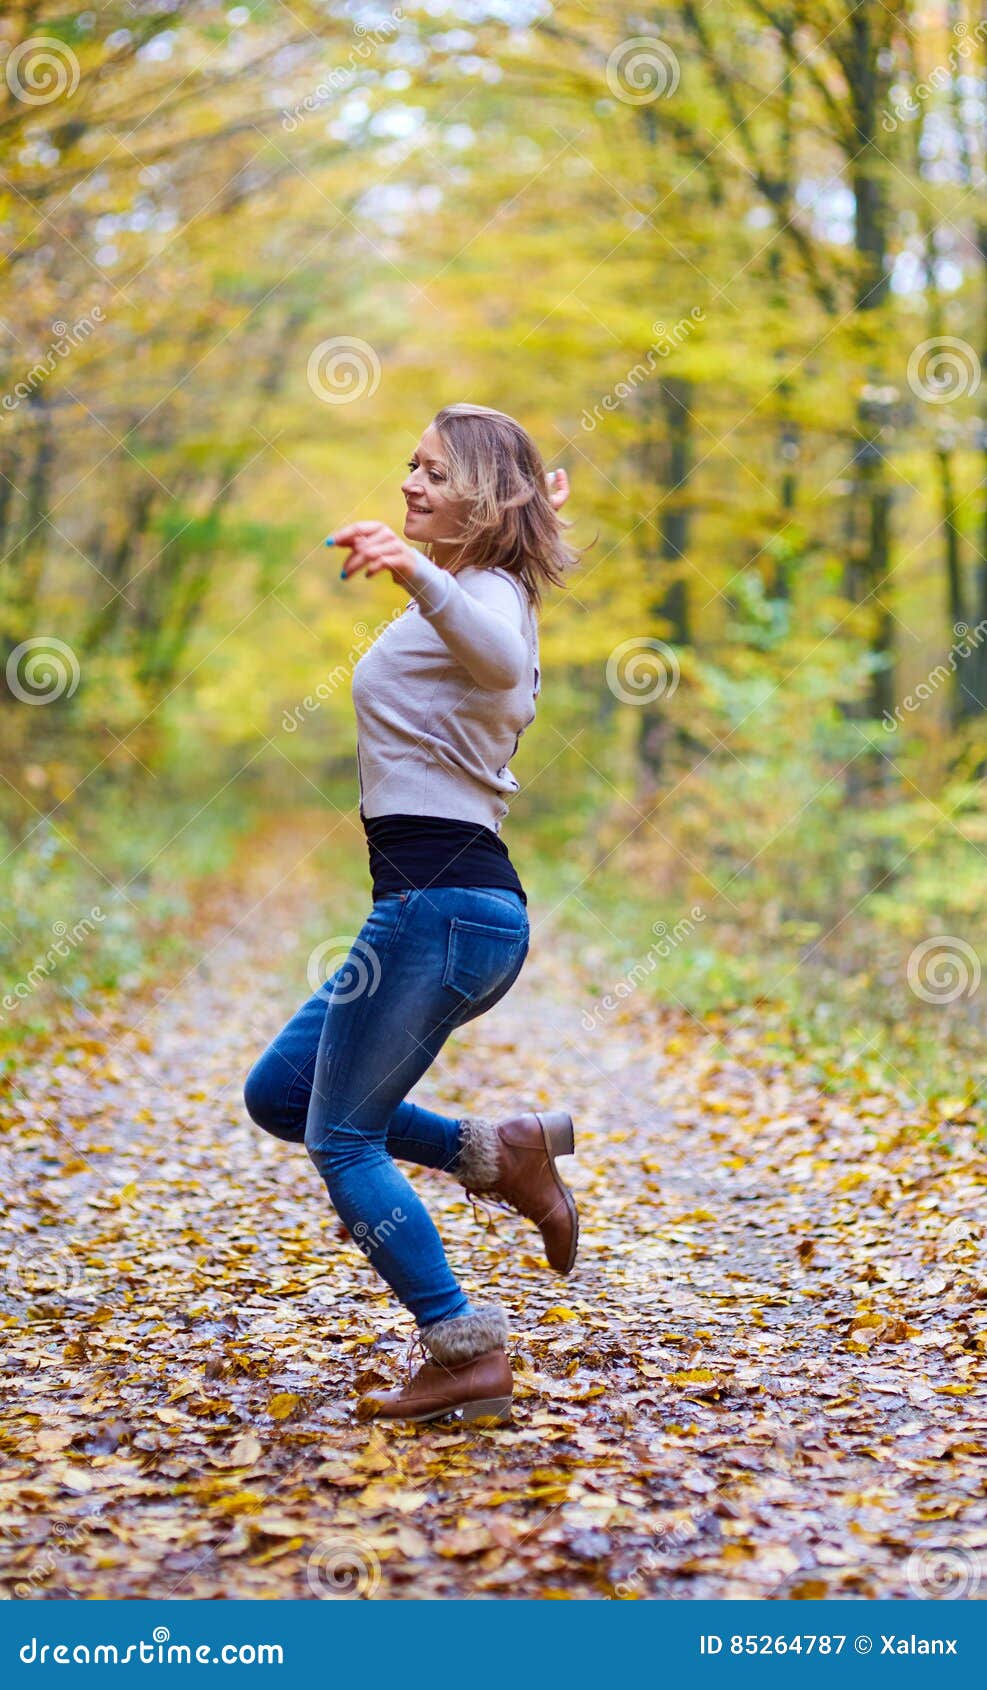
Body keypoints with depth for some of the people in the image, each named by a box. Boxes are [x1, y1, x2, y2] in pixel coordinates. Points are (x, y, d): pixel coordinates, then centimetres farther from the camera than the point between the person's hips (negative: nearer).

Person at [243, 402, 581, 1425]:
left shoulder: (484, 592, -9)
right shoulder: (471, 598, 20)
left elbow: (500, 659, -35)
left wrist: (417, 575, -53)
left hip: (441, 899, -10)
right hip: (464, 903, 10)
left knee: (340, 1137, -4)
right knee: (278, 1092, 16)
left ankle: (465, 1355, 1)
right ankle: (496, 1154, 13)